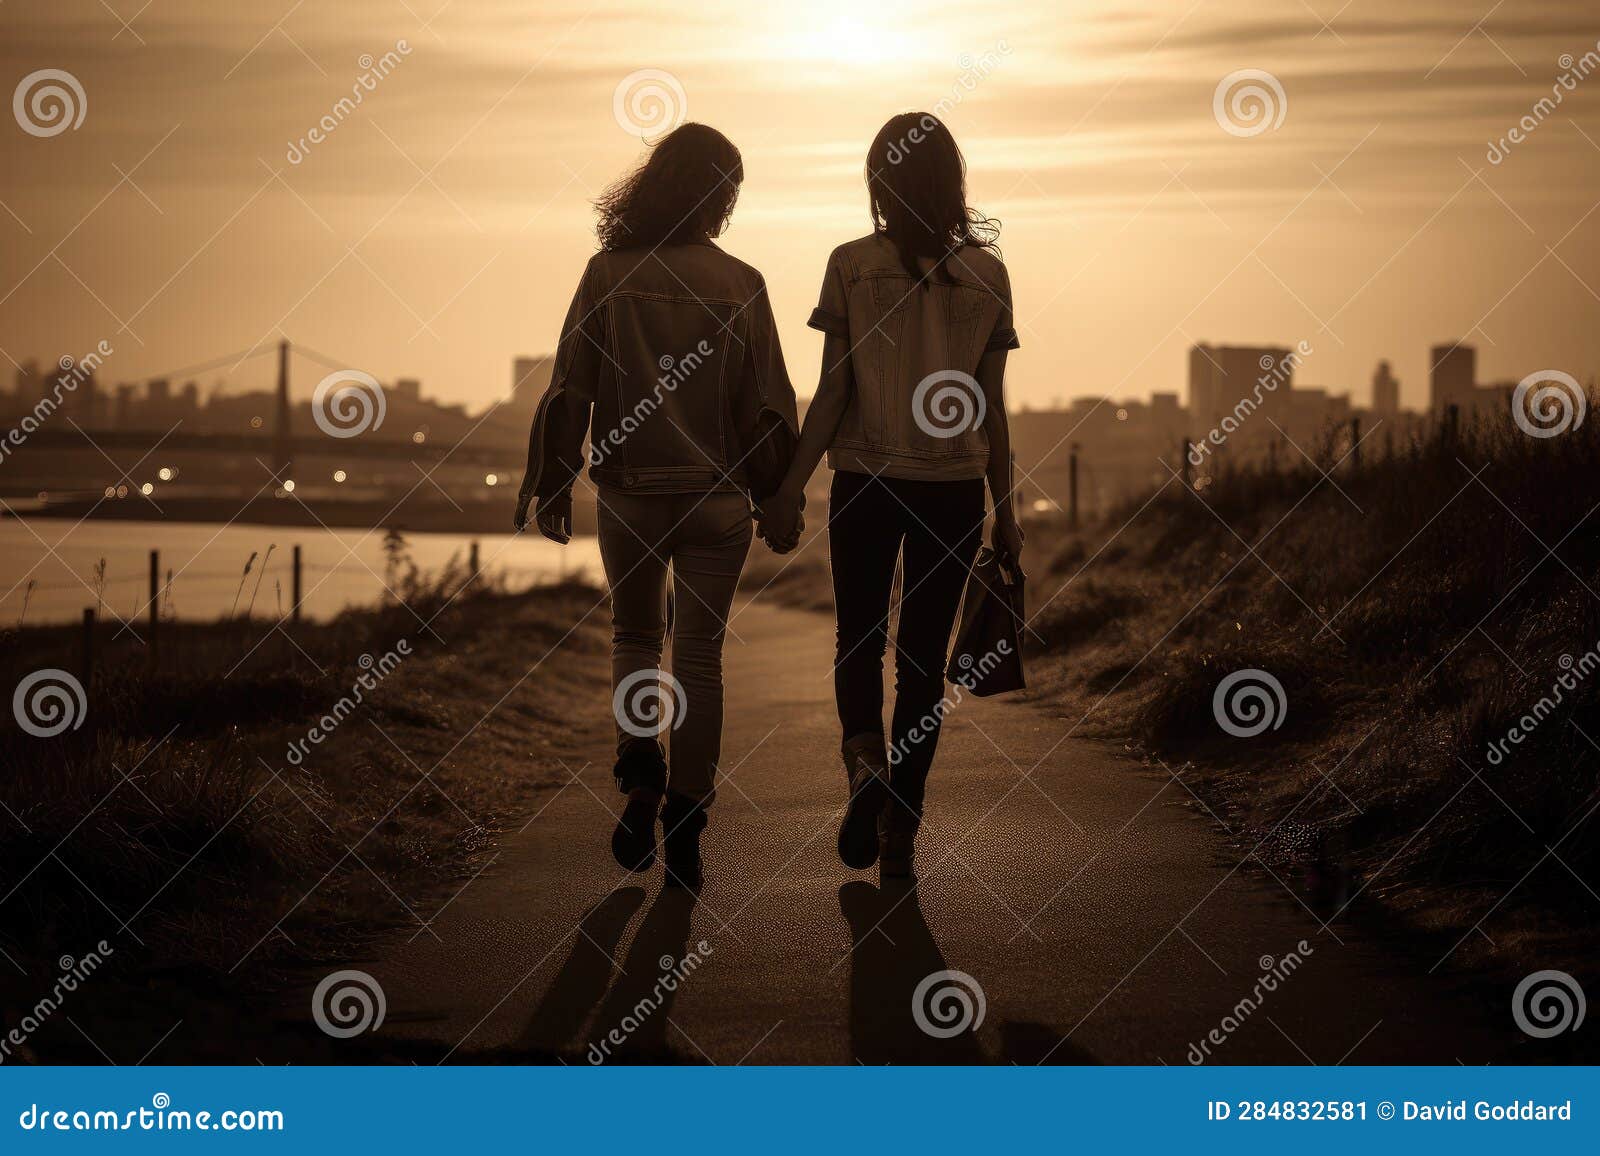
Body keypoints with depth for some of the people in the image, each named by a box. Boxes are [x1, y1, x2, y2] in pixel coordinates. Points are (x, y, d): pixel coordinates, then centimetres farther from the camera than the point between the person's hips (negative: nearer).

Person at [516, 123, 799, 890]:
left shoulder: (609, 273, -4)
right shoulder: (740, 285, -4)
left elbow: (570, 388, -3)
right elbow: (767, 404, -2)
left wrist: (551, 483, 5)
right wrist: (780, 502, 8)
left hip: (628, 492, 0)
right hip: (717, 495, 0)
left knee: (634, 637, 20)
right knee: (699, 656, 9)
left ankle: (641, 770, -3)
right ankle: (683, 828, 7)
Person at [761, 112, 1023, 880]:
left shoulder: (852, 266, -4)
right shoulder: (986, 274, 2)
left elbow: (832, 392, -6)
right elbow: (992, 408, 4)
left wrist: (791, 486, 2)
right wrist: (1004, 511, 12)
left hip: (867, 479, -1)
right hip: (955, 487, 1)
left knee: (859, 639, 14)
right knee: (924, 657, 9)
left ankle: (865, 760, -14)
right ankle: (900, 829, 10)